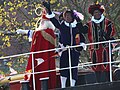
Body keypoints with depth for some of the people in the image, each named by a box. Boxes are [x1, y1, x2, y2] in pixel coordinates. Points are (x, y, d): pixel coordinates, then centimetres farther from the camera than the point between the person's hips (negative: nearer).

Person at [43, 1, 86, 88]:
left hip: (74, 51, 2)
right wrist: (49, 10, -13)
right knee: (64, 67, -8)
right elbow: (53, 20, -4)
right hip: (64, 49, -1)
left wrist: (81, 45, 7)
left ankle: (72, 86, 7)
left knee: (74, 68, 1)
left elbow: (82, 37, 18)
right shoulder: (62, 25, 4)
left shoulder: (77, 26, 8)